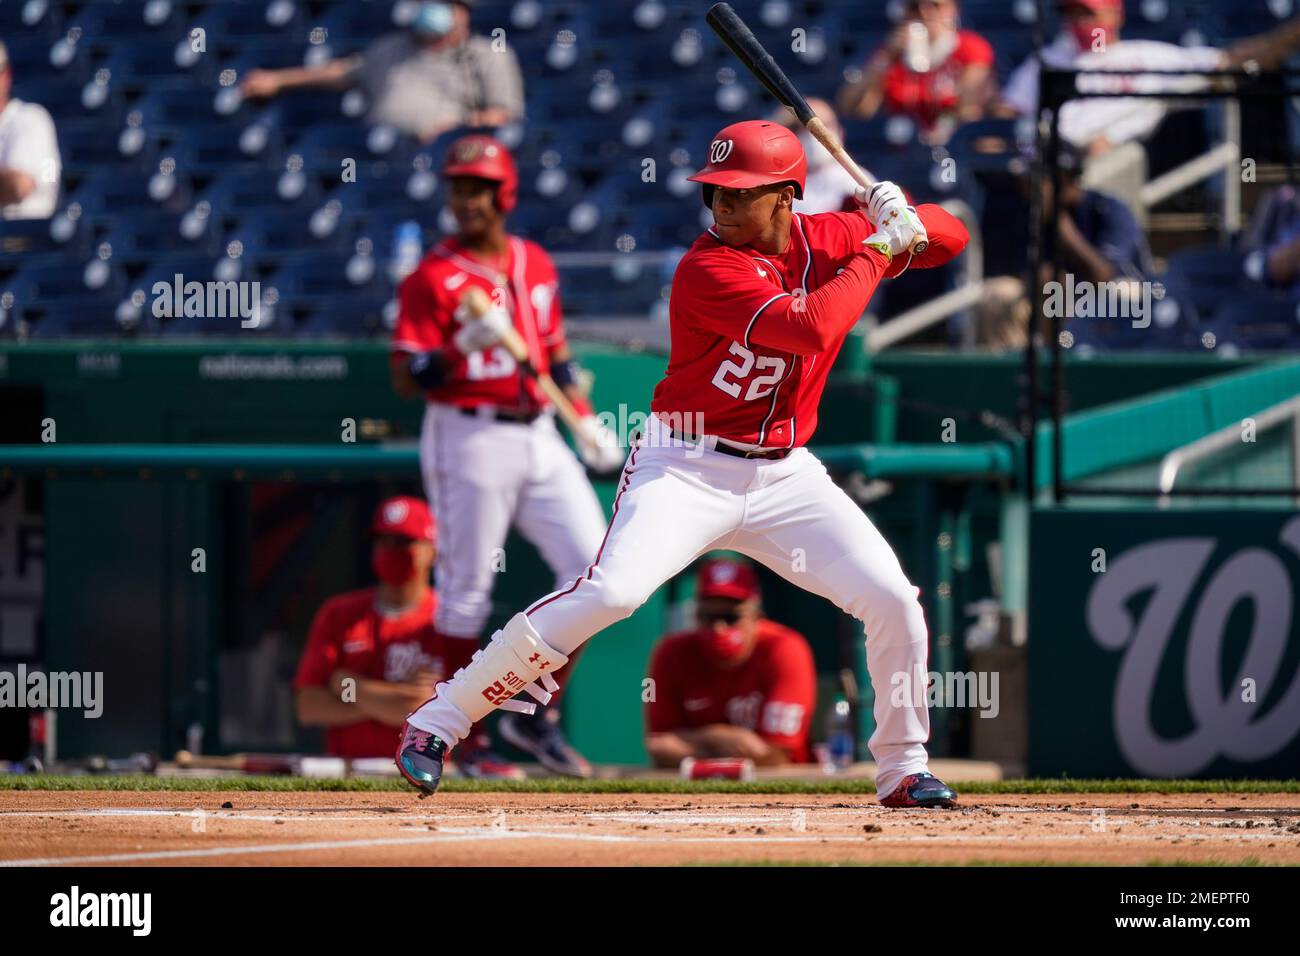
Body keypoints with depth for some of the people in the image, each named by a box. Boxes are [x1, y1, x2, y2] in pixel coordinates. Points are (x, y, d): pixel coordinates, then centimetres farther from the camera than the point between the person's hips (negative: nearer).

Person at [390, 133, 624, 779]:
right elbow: (406, 378, -12)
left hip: (539, 436, 6)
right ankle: (462, 737, 9)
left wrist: (585, 418, 13)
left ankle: (533, 714, 10)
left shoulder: (535, 264, 12)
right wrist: (465, 345, -27)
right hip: (468, 440, -6)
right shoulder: (433, 277, -7)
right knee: (467, 589, -1)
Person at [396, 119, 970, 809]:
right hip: (687, 466, -6)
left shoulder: (828, 240, 2)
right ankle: (437, 723, -18)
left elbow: (950, 239, 11)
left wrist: (902, 217, -12)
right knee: (610, 591, -25)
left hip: (785, 474, 6)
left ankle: (902, 770, 13)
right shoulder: (708, 268, -17)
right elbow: (809, 327, -30)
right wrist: (878, 253, -20)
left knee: (893, 601, -6)